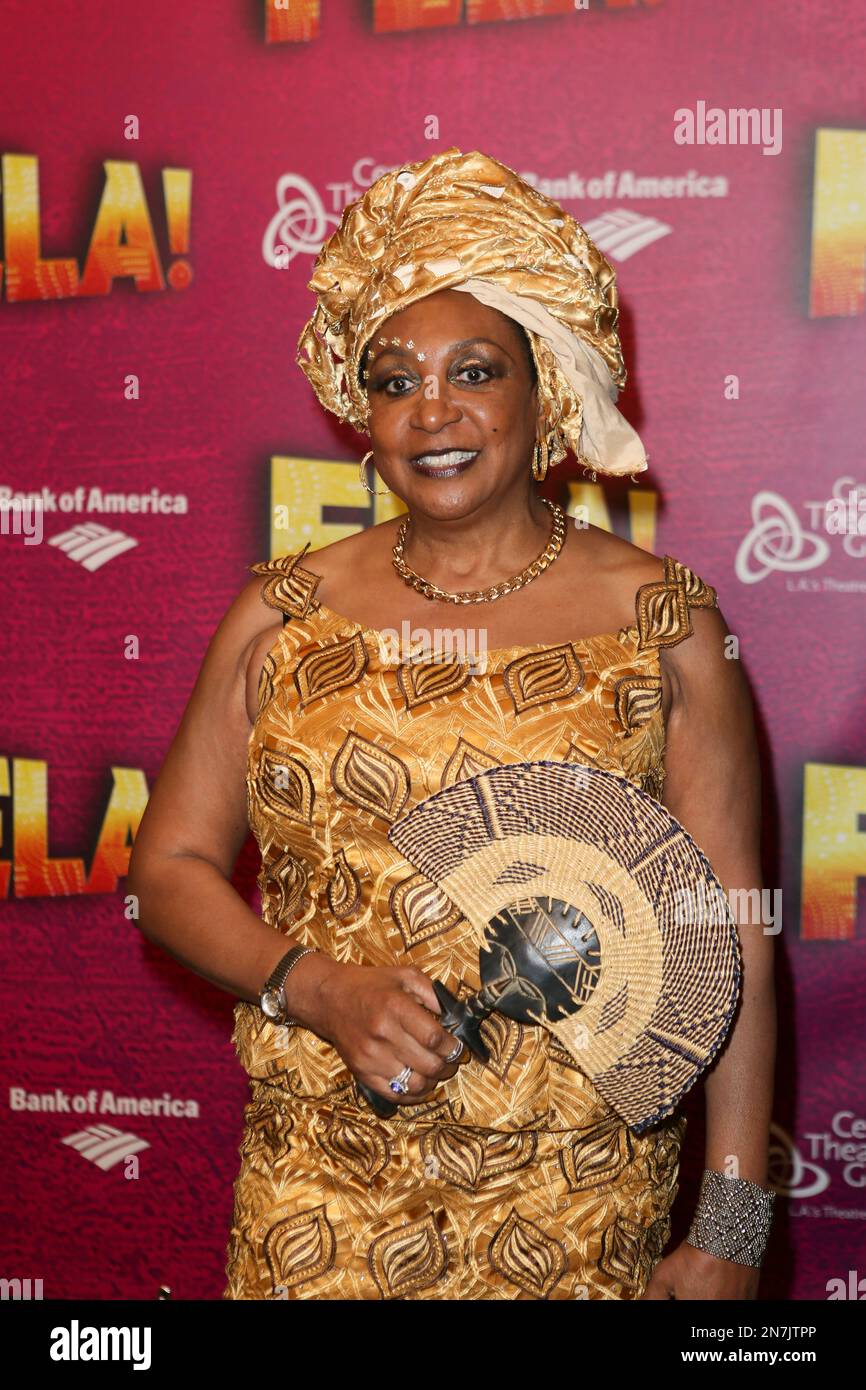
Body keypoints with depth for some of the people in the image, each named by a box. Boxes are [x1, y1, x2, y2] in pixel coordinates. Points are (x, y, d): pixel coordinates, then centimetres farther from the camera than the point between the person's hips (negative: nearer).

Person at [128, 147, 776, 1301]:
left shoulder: (659, 620, -4)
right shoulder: (285, 616, 3)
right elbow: (171, 866, 6)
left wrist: (731, 1228, -7)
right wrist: (316, 987, -13)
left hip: (573, 1204, -1)